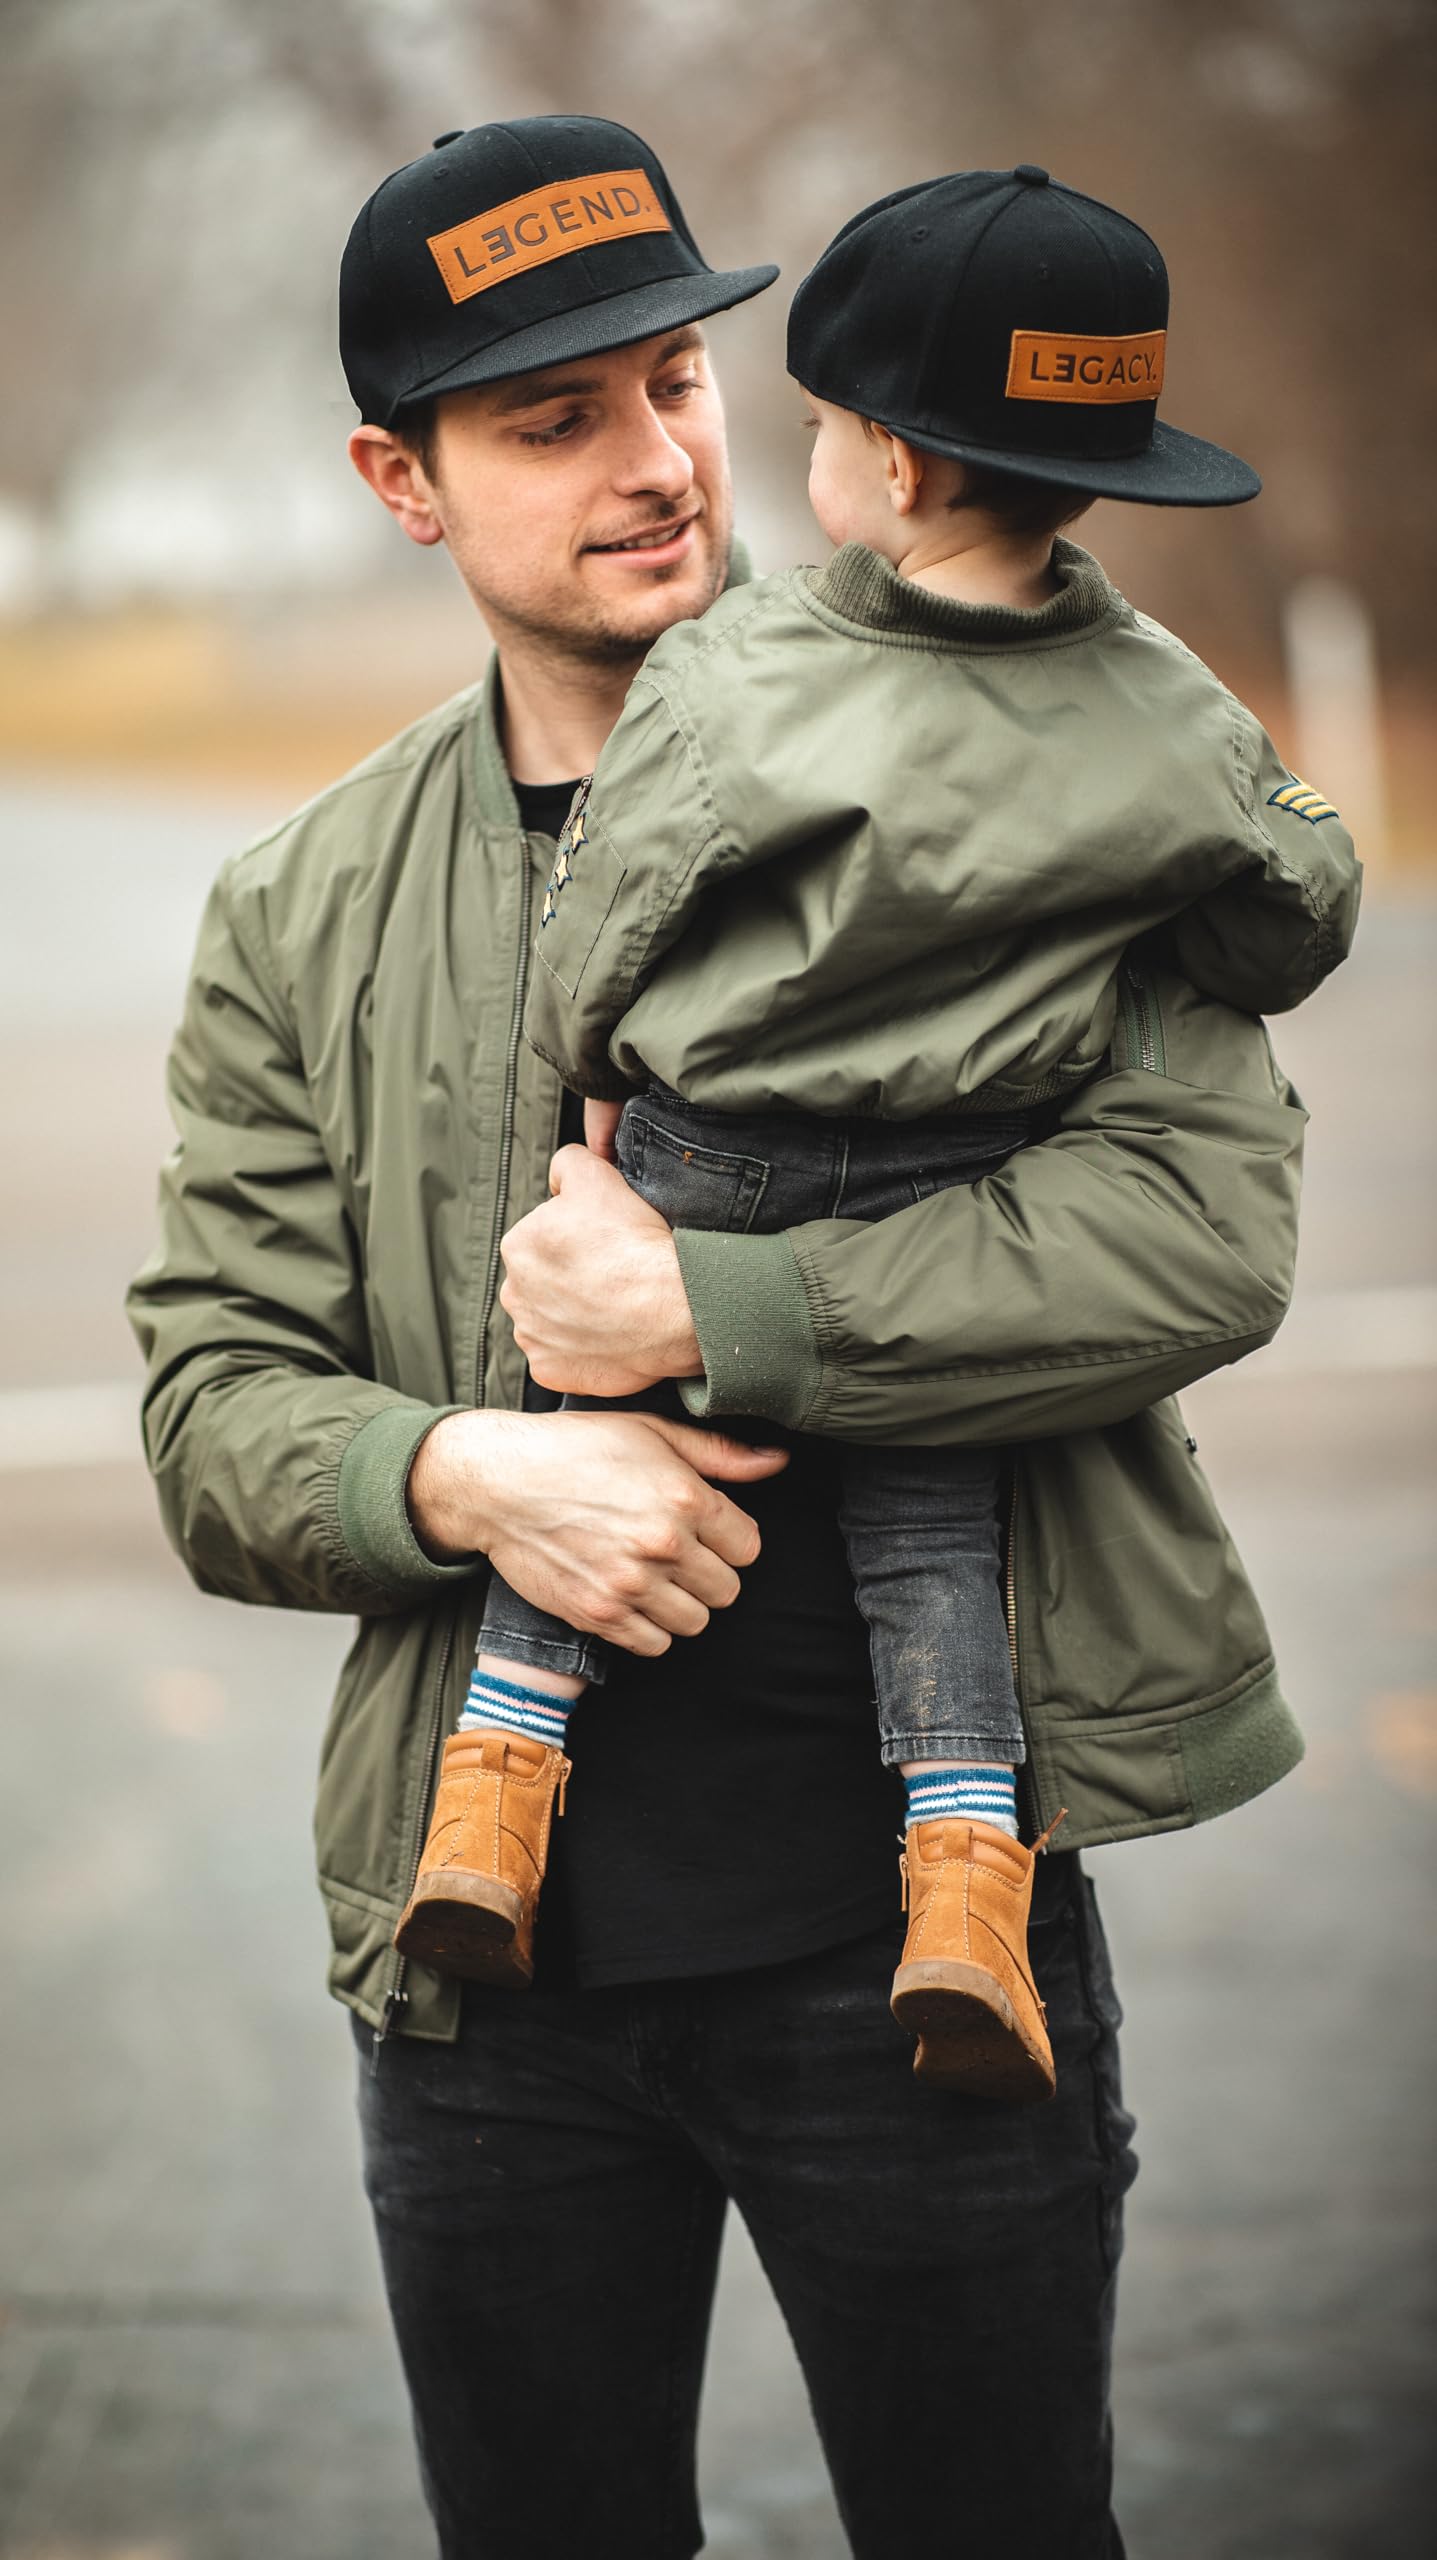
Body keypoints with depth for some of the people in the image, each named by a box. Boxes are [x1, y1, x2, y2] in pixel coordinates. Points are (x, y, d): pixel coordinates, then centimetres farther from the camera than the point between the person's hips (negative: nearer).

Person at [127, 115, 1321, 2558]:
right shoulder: (302, 916, 7)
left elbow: (1212, 1212, -15)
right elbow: (213, 1403, 5)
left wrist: (708, 1312, -19)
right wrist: (466, 1479, -16)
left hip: (914, 1909, -3)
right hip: (492, 1949, 3)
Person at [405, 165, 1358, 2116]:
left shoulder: (724, 681, -17)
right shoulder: (1169, 722, -8)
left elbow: (603, 925, -9)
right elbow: (1299, 913, 4)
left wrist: (596, 1069, 11)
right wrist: (1143, 979, 24)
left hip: (707, 1168, -2)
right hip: (955, 1198, 2)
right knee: (928, 1511, 13)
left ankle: (501, 1777, 15)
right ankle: (967, 1876, 4)